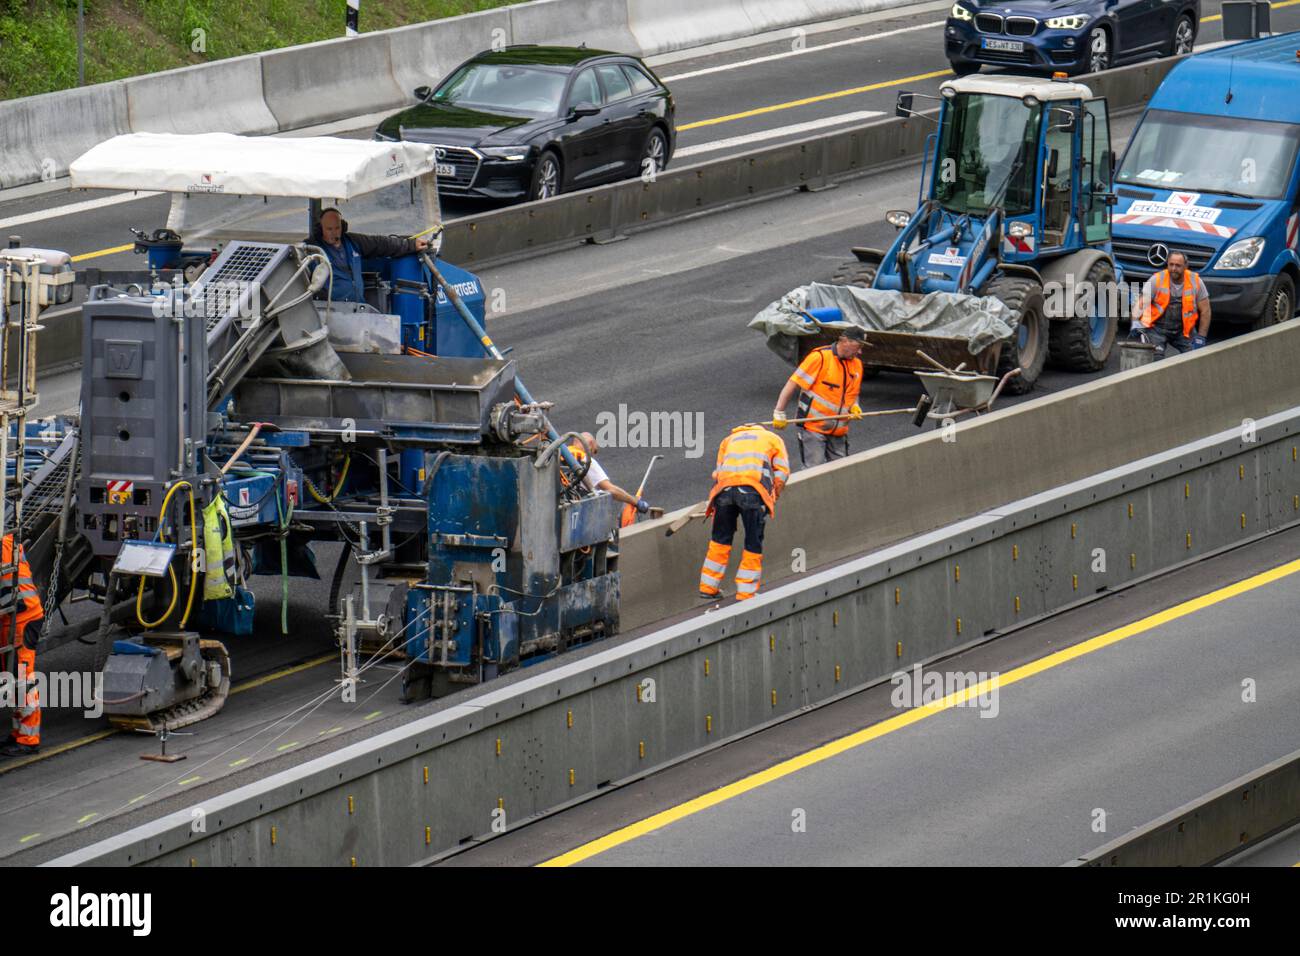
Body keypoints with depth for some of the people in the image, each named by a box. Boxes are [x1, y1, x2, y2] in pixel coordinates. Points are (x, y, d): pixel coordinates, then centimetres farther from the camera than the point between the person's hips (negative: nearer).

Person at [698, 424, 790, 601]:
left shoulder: (729, 440, 35)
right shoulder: (773, 438, 28)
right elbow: (782, 471, 13)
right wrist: (773, 499, 20)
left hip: (725, 487, 3)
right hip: (754, 489, -3)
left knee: (720, 539, 18)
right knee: (753, 543, 6)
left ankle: (708, 587, 22)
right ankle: (745, 594, 6)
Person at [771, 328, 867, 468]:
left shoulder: (856, 364, 8)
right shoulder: (819, 357, -14)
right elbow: (793, 384, -14)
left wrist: (854, 407, 0)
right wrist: (779, 413, -18)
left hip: (839, 430, 6)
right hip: (813, 427, -6)